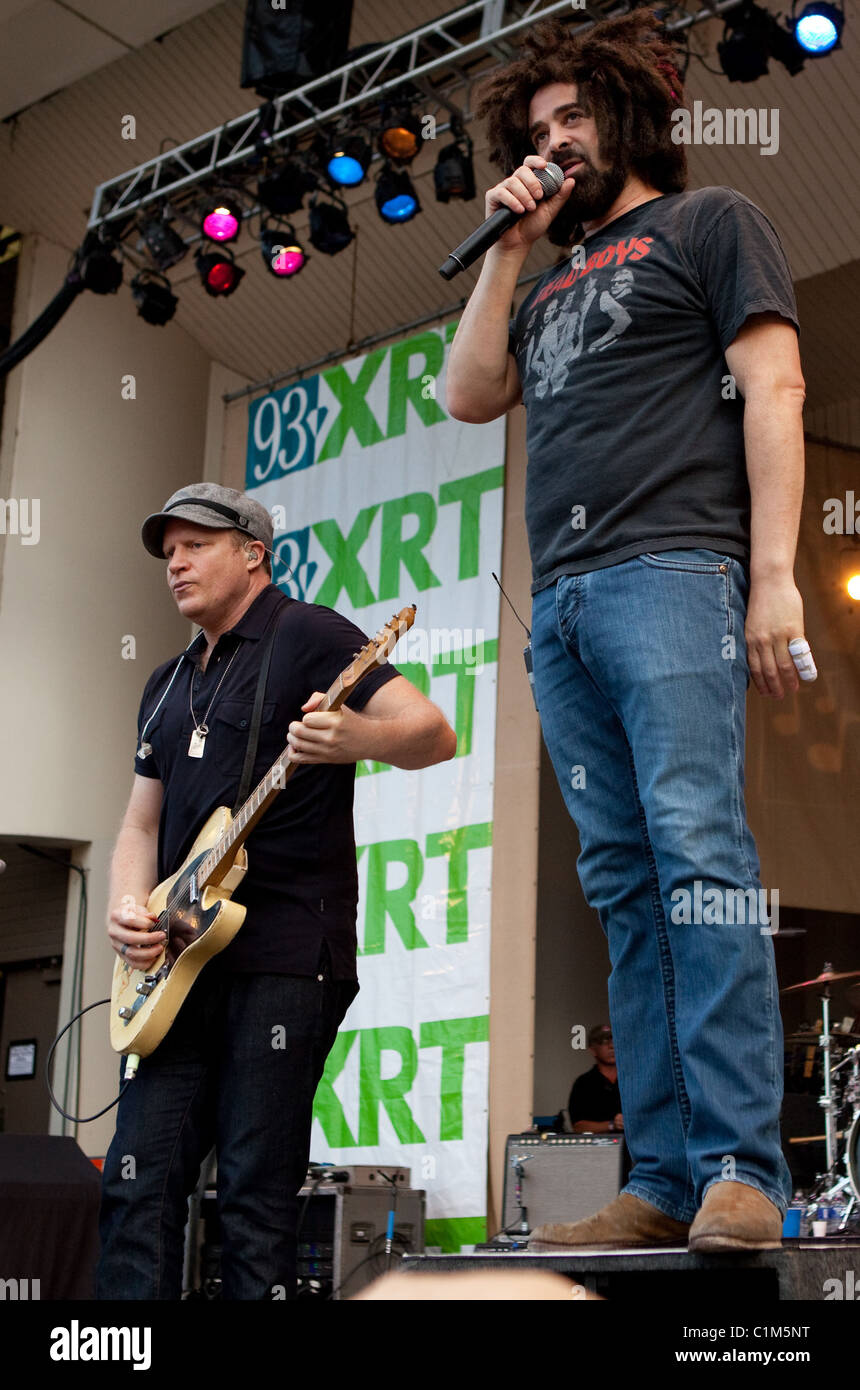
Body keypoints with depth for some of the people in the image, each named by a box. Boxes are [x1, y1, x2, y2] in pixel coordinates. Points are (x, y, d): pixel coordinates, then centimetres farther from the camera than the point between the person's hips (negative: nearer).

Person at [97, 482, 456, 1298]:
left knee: (255, 1195, -7)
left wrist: (354, 739, -31)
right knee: (139, 1183, 3)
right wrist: (127, 906, 3)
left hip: (285, 955, -7)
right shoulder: (166, 686, 22)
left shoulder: (307, 636, -1)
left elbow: (435, 734, -10)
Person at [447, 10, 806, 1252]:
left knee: (696, 849, -16)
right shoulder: (558, 279, 30)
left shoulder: (707, 222, 12)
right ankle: (664, 1183, -2)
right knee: (625, 884, -1)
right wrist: (508, 248, 17)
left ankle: (739, 1172, -17)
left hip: (671, 574, -6)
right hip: (562, 599, 6)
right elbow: (469, 396, 19)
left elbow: (772, 390, 0)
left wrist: (774, 572, -11)